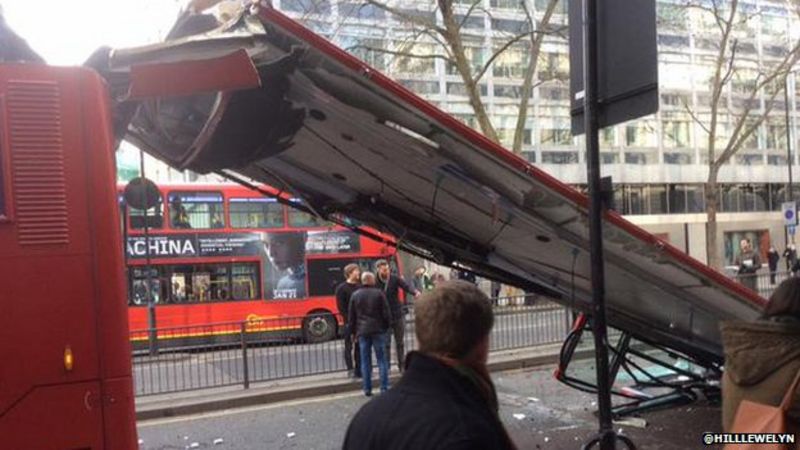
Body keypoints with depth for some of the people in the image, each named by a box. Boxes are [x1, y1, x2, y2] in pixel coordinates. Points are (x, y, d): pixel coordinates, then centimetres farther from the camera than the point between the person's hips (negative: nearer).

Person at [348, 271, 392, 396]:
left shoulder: (355, 295, 4)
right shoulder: (379, 293, -4)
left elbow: (351, 316, 7)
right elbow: (386, 313, -3)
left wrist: (353, 330, 16)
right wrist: (386, 327, 11)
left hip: (362, 331, 2)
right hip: (378, 330, -2)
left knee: (365, 360, 7)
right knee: (382, 359, 4)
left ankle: (367, 389, 8)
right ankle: (384, 387, 3)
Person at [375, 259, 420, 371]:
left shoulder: (395, 279, -4)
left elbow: (406, 286, -18)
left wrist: (415, 292, -39)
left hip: (398, 315, 1)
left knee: (400, 343, 9)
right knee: (386, 344, 2)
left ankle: (401, 365, 20)